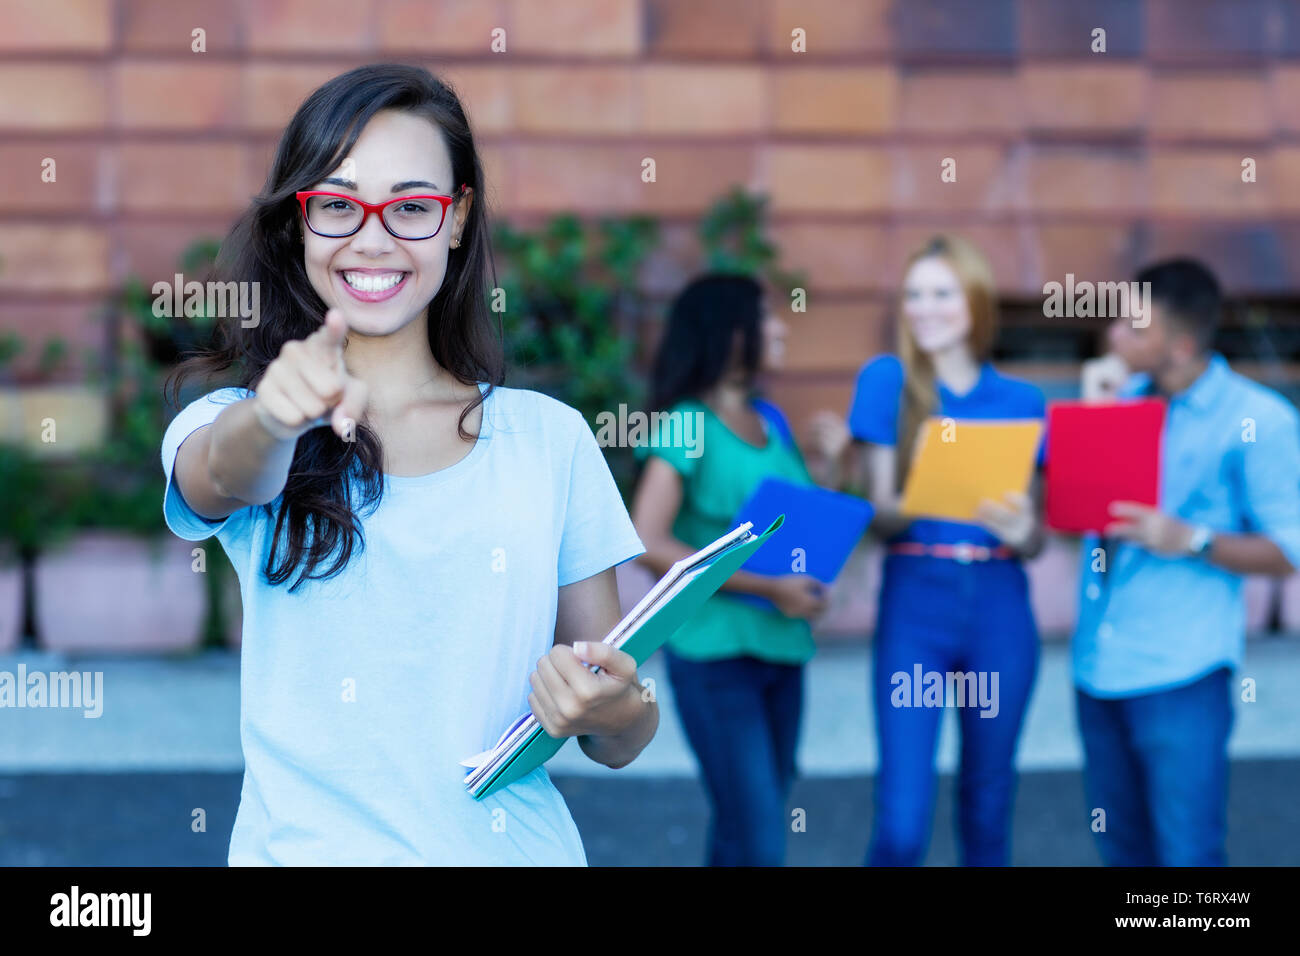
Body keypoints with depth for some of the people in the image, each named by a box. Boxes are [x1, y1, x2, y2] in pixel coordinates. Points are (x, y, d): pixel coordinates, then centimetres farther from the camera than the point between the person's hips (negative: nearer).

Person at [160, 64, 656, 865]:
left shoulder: (552, 439, 8)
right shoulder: (227, 428, 6)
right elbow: (220, 477, -18)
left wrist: (616, 714, -10)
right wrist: (276, 417, -38)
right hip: (305, 846, 0)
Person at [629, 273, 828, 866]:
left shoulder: (771, 423, 11)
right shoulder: (686, 425, -9)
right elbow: (648, 544, -17)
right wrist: (766, 587, -19)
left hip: (781, 645, 7)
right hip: (715, 650, -7)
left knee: (742, 832, 12)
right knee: (758, 844, -10)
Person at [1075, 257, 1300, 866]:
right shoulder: (1123, 394, 10)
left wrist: (1190, 541, -21)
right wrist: (1094, 413, 0)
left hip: (1179, 677, -6)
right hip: (1097, 664, 6)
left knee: (1186, 855, -4)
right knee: (1122, 851, 16)